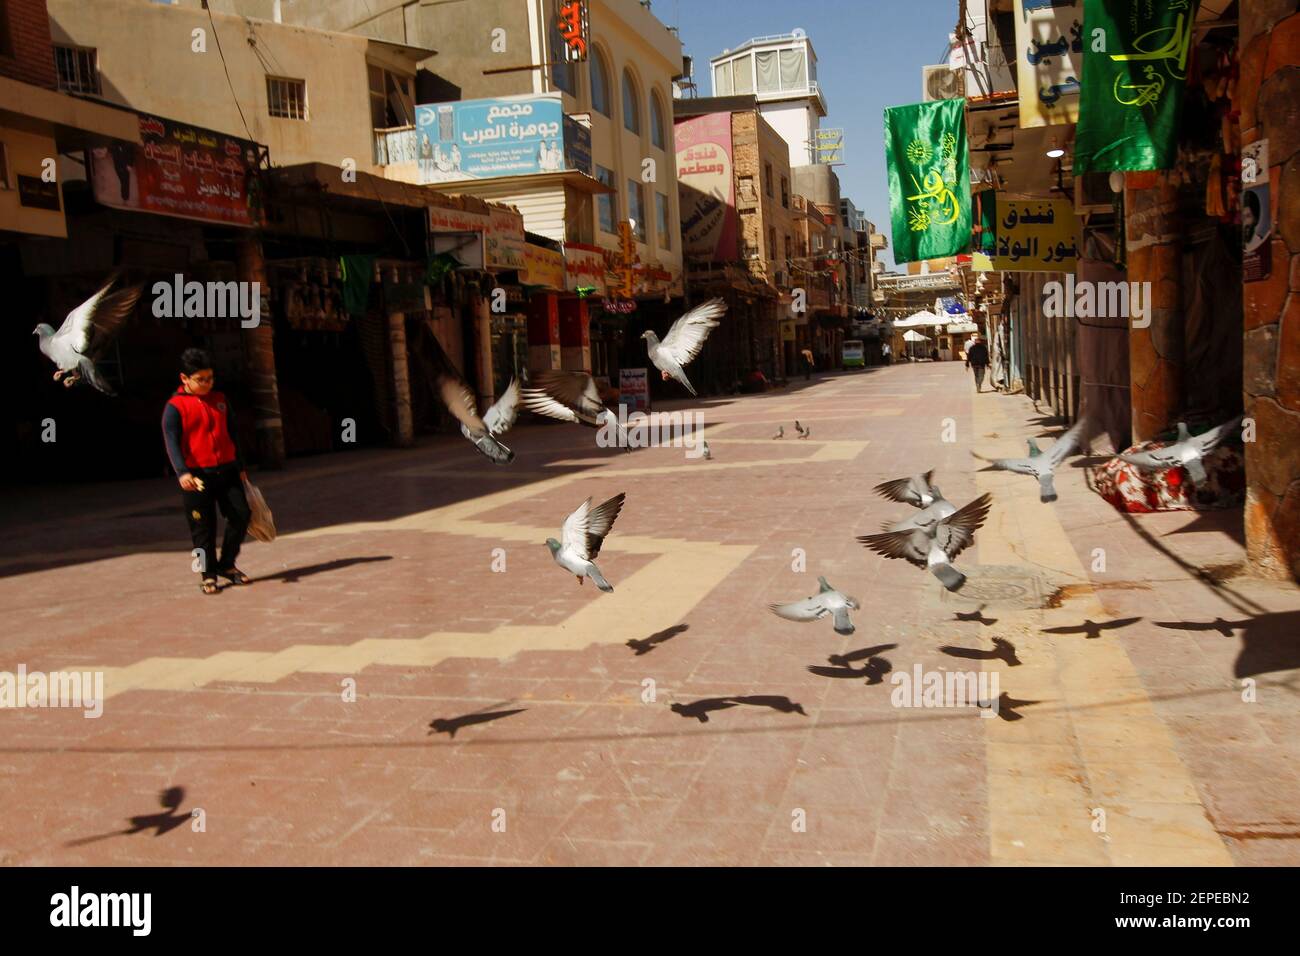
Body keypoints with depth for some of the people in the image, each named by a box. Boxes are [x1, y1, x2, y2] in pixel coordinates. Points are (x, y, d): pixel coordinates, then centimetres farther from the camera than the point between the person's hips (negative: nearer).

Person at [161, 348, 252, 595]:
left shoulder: (220, 400, 12)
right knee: (203, 528, 1)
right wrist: (182, 472, -29)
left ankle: (227, 564, 18)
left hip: (226, 471, 5)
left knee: (241, 515, 0)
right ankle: (208, 574, 16)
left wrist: (240, 467, 22)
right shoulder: (175, 407, -6)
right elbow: (172, 443, -15)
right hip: (196, 477, -5)